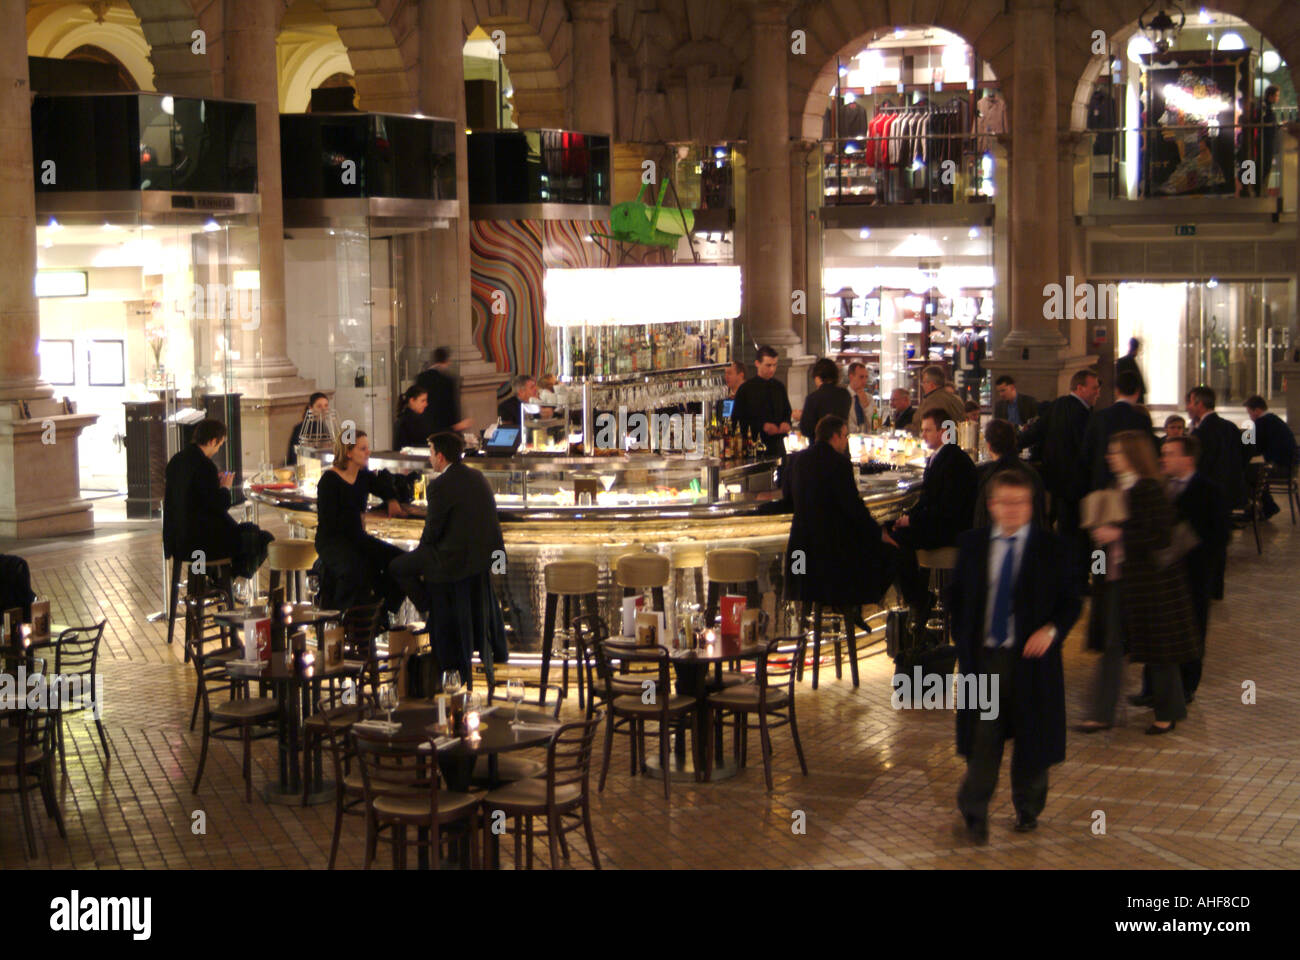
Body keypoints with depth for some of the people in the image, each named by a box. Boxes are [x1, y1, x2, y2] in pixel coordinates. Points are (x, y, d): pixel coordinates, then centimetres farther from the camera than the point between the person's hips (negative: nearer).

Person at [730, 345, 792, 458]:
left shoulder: (779, 387, 12)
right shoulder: (745, 389, -2)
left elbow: (787, 412, 24)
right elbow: (737, 421, -5)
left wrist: (786, 423, 0)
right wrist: (762, 426, -15)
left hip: (777, 445, 4)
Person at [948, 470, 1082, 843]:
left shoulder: (1052, 549, -2)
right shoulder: (971, 544, 5)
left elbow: (1071, 601, 1)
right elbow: (956, 596, 14)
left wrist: (1051, 630, -16)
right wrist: (962, 638, 3)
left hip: (1031, 657, -1)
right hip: (983, 657, 1)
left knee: (1031, 736, 10)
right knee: (982, 737, -1)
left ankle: (1027, 808, 30)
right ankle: (974, 810, 13)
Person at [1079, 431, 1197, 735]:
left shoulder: (1150, 490, -16)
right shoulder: (1117, 487, 8)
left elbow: (1161, 537, -20)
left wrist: (1118, 535, -21)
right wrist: (1103, 533, 0)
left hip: (1148, 581, -8)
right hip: (1117, 578, 8)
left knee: (1158, 651, 6)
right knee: (1112, 646, 8)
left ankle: (1168, 713, 21)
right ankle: (1102, 714, 12)